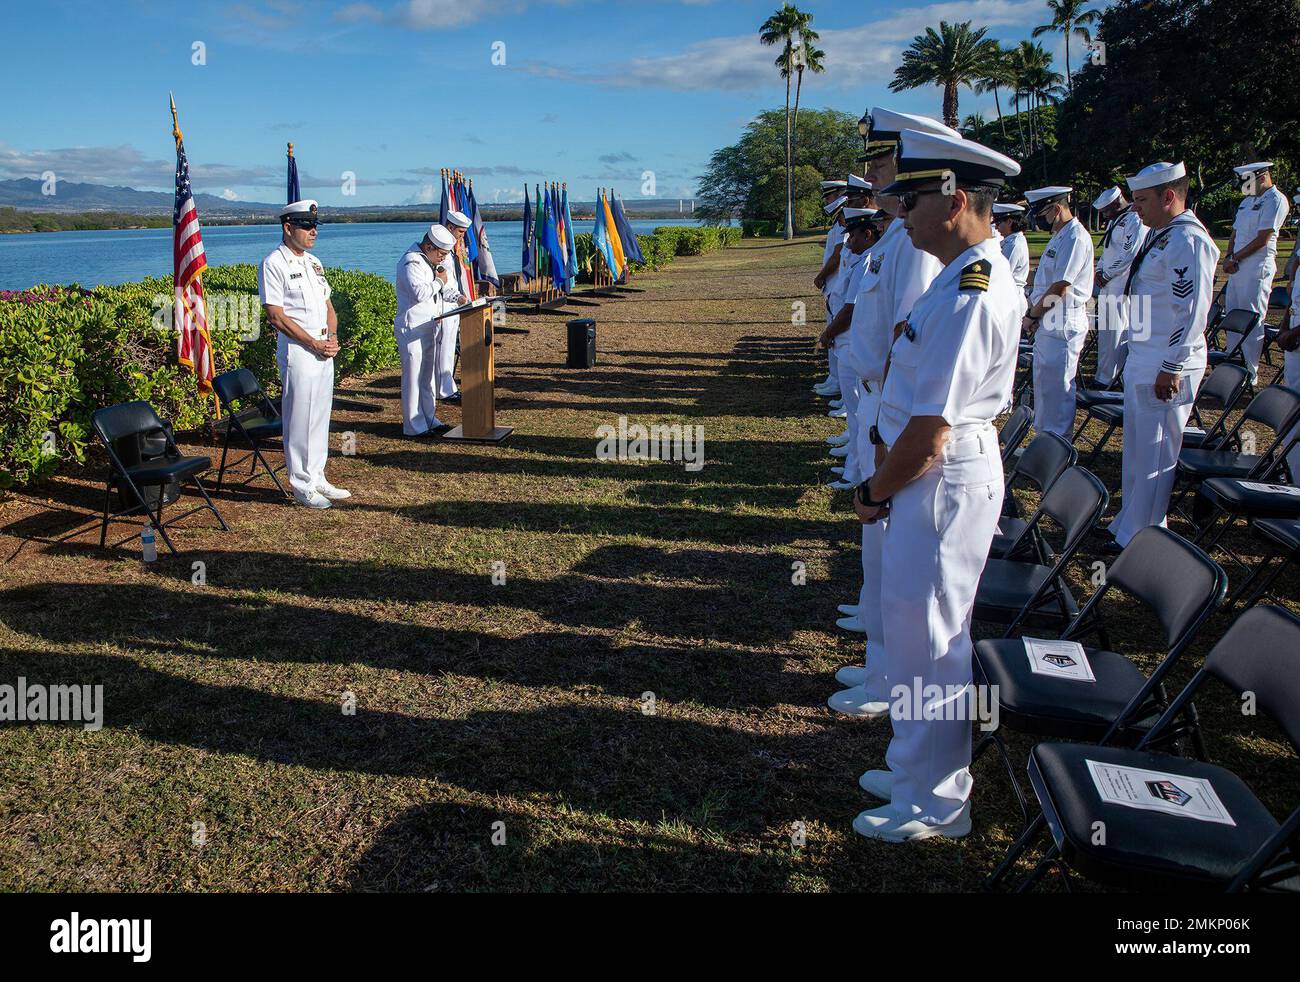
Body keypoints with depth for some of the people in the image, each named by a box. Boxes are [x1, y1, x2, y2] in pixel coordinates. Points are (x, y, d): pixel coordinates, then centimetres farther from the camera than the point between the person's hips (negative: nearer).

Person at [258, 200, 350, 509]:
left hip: (325, 349, 8)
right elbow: (276, 316, -15)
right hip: (297, 348, -8)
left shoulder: (313, 262, 15)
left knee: (321, 416, 13)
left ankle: (317, 478, 23)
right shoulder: (273, 264, -9)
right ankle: (302, 486, 6)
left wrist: (332, 337, 0)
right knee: (300, 418, -2)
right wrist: (315, 344, -15)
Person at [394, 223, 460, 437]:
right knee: (414, 378, -5)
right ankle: (414, 426, 0)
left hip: (430, 328, 10)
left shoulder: (429, 261, 16)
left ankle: (430, 419, 24)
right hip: (412, 329, -10)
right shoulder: (411, 262, -15)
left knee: (429, 377, 15)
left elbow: (448, 287, 26)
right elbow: (420, 292, -29)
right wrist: (439, 282, -14)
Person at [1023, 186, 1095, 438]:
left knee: (1057, 388, -5)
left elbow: (1060, 288, -19)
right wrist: (1032, 315, 7)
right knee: (1043, 385, 17)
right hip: (1047, 324, 10)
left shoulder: (1075, 238, -15)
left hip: (1063, 326, -10)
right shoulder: (1059, 236, 16)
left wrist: (1031, 315, -10)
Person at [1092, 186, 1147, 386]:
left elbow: (1130, 254, -19)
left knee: (1115, 333, -6)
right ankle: (1104, 375, 22)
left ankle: (1106, 379, -4)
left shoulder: (1135, 221, -12)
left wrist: (1107, 275, -13)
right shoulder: (1114, 222, 19)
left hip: (1121, 288, -10)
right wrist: (1100, 270, 8)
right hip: (1107, 286, 10)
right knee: (1105, 331, 14)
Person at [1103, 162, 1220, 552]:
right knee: (1135, 448, 17)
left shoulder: (1188, 241, -17)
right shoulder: (1159, 235, 14)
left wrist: (1171, 368, -21)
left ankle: (1138, 539, 8)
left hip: (1164, 369, -10)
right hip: (1141, 361, 10)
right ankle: (1128, 525, 29)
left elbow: (1193, 310, -22)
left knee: (1155, 454, -1)